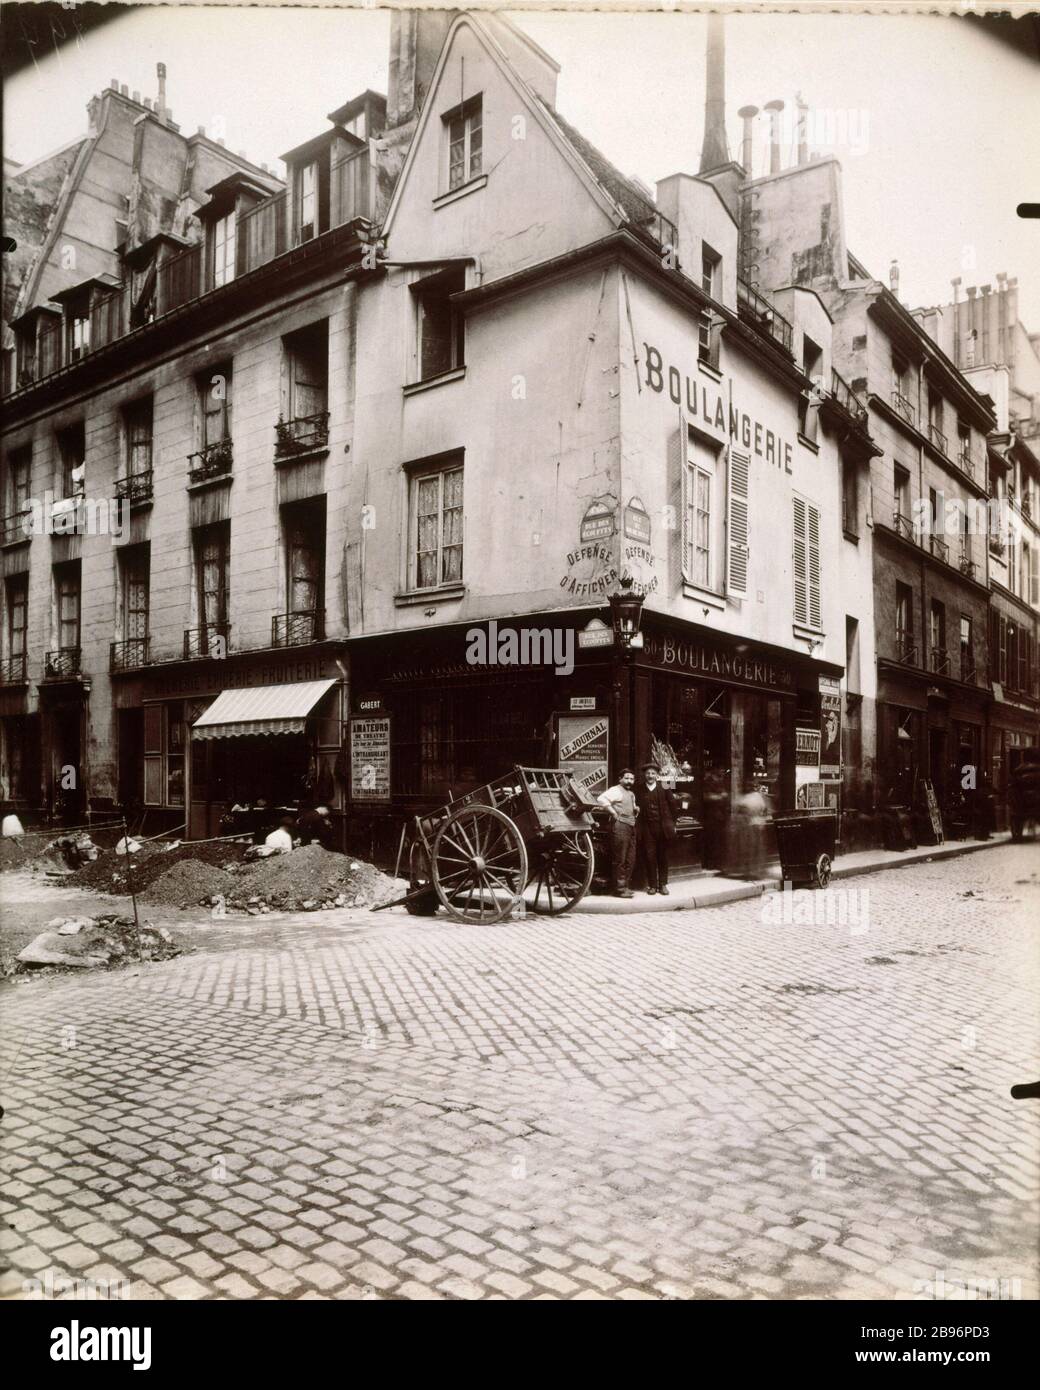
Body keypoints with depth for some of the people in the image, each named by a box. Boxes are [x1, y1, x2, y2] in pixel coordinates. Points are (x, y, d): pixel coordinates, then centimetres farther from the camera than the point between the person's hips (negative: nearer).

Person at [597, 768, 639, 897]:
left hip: (631, 827, 9)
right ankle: (620, 888, -1)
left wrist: (636, 810, 12)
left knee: (630, 859, 11)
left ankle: (625, 886, 21)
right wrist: (613, 812, -19)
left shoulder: (631, 794, 22)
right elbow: (601, 799, -23)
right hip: (620, 827, -9)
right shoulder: (616, 790, -7)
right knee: (620, 860, -5)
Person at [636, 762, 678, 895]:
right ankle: (652, 885, 9)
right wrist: (639, 829, -4)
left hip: (663, 828, 0)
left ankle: (663, 884, 16)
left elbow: (672, 806, 4)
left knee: (663, 857, 7)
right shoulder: (639, 791, 4)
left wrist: (672, 824, 1)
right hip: (647, 829, 0)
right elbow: (637, 809, 2)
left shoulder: (664, 789, 3)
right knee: (649, 857, -1)